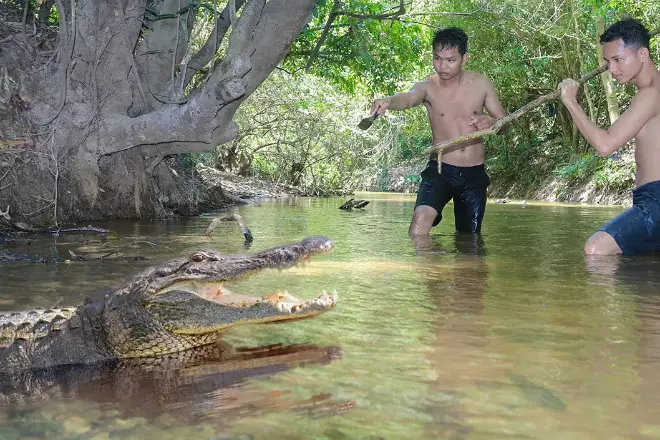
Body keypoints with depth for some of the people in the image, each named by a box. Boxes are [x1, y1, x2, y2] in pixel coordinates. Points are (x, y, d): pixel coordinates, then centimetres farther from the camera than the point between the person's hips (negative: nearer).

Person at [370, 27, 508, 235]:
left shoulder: (480, 83, -1)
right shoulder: (428, 87, -8)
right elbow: (408, 97, -33)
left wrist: (490, 122, -19)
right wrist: (389, 101, -58)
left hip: (474, 174, 3)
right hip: (440, 170, -2)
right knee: (422, 216, -30)